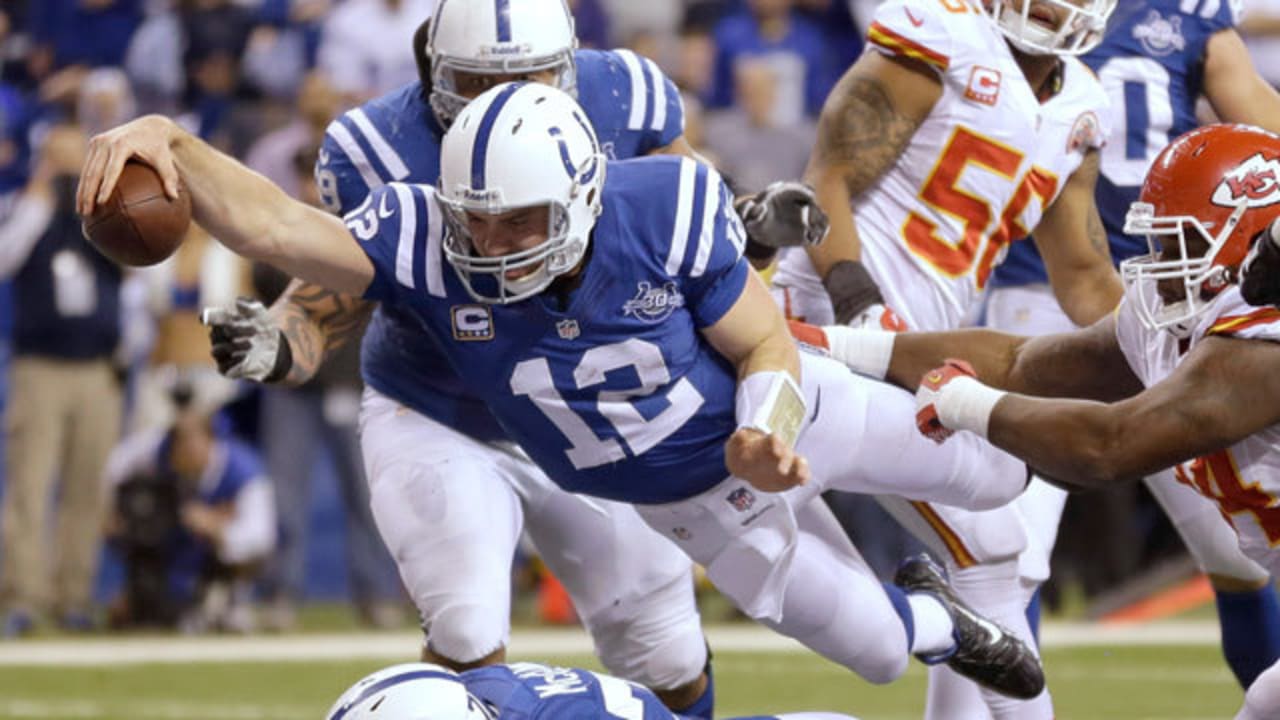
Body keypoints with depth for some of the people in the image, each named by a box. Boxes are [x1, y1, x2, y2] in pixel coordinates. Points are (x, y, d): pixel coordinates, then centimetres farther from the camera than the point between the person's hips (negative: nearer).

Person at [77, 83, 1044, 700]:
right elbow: (278, 225, -47)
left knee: (995, 480, 19)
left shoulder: (668, 214, -35)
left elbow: (768, 348, -21)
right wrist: (171, 144, -63)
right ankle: (933, 621, 54)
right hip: (695, 504, 1)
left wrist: (767, 434, -42)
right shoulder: (434, 247, -33)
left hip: (786, 415, -1)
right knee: (877, 650, 17)